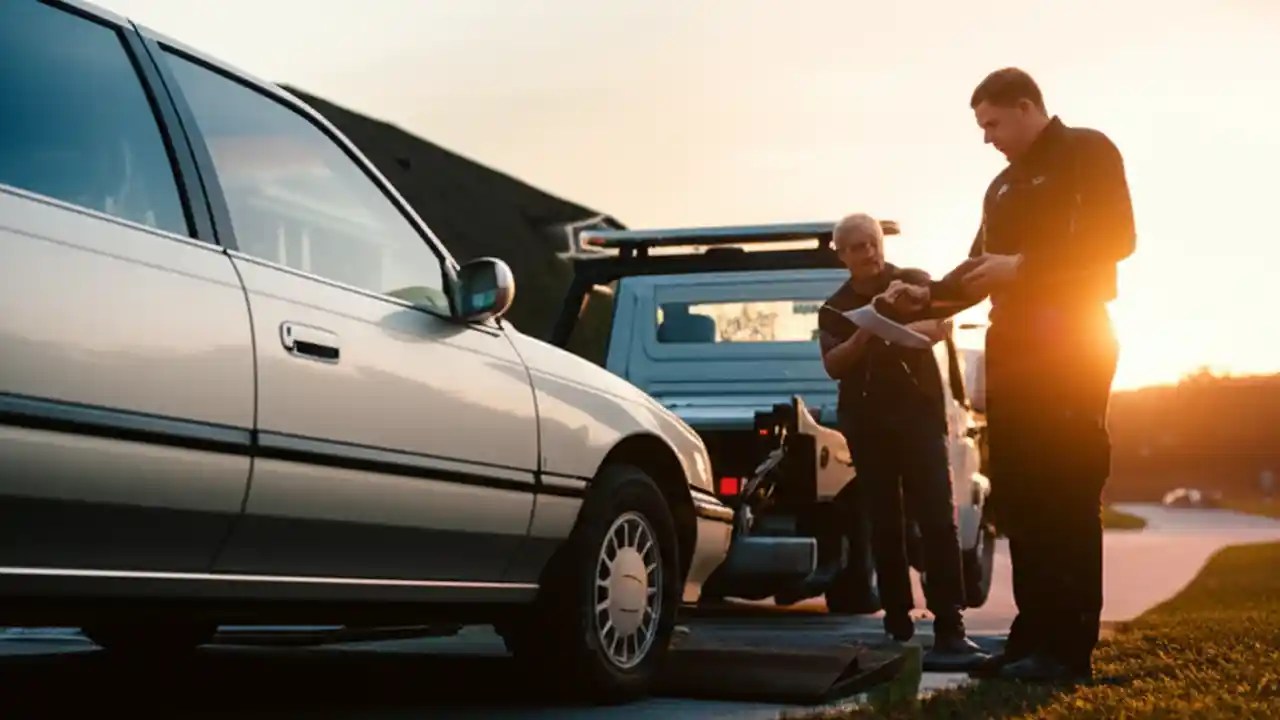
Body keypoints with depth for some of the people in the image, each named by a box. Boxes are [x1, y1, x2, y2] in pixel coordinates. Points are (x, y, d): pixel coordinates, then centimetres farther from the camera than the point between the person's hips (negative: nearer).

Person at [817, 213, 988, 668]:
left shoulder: (915, 282, 8)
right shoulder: (835, 307, 12)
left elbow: (941, 324, -8)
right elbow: (832, 365, -2)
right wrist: (862, 338, -22)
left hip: (918, 411, -2)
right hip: (866, 421, 3)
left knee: (936, 517, -13)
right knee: (884, 524, 3)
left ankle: (949, 627, -19)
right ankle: (897, 622, 9)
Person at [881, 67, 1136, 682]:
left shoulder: (1087, 153, -1)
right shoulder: (1003, 185, 24)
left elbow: (1116, 238, -14)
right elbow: (980, 269, 23)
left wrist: (1023, 265, -15)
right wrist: (927, 296, 6)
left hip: (1071, 343, -8)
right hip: (1011, 349, 8)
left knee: (1064, 494, -11)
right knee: (1016, 496, 3)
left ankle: (1069, 647, -11)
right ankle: (1033, 636, 6)